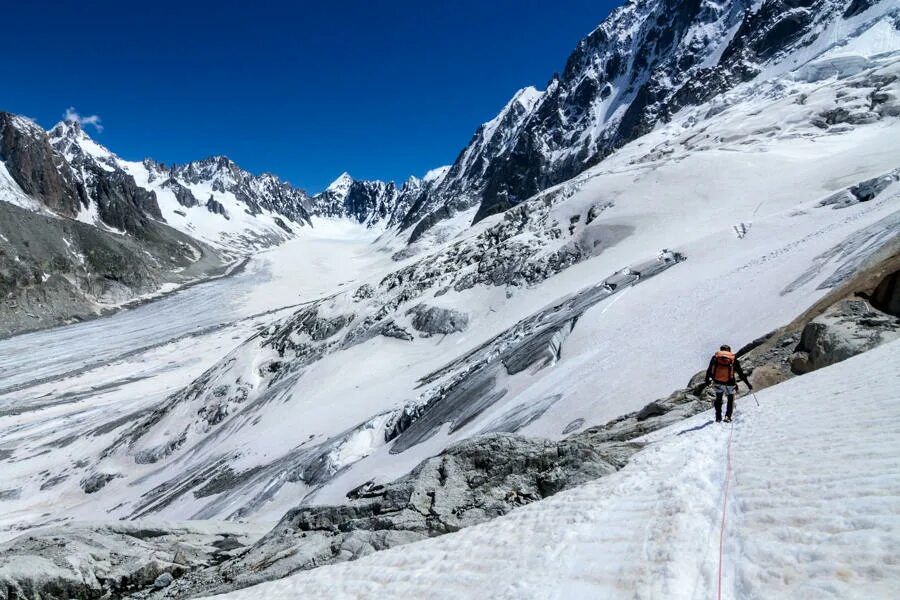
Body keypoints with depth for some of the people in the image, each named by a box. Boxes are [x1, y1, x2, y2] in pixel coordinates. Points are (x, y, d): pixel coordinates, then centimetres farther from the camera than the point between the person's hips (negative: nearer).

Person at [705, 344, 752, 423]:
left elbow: (709, 370, 7)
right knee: (731, 399, 21)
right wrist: (748, 384, 12)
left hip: (718, 382, 1)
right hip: (729, 383, -1)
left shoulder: (715, 357, 7)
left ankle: (718, 417, 18)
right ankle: (728, 416, 7)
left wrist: (707, 380, 21)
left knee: (718, 398, 22)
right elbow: (740, 373, 6)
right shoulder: (733, 358, 6)